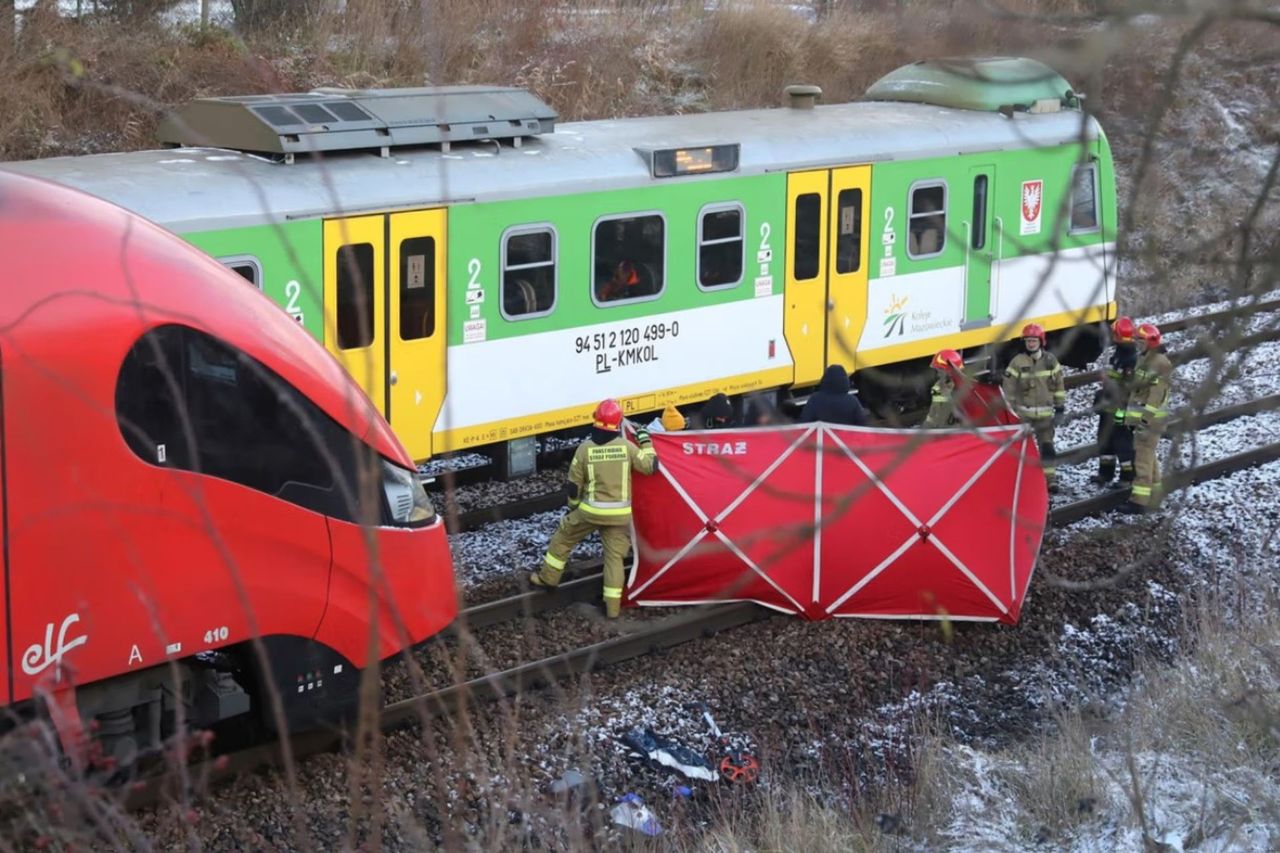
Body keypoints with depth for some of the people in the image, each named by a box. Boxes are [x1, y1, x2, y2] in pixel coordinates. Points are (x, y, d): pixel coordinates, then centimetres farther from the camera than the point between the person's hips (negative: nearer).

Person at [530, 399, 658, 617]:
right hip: (620, 513, 1)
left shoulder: (585, 448, -8)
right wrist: (646, 442, 14)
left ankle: (548, 577, 31)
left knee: (563, 537, 21)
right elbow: (650, 466, 0)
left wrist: (572, 506, 15)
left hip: (591, 510, -1)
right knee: (614, 556, 10)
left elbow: (574, 484, -1)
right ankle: (612, 605, 8)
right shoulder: (626, 446, -7)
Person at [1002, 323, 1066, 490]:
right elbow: (1009, 389, -4)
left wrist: (1060, 408, 5)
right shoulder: (1018, 362, -7)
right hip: (1023, 413, -1)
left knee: (1047, 446, -1)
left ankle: (1050, 478, 2)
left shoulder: (1050, 360, 1)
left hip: (1045, 413, 1)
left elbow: (1059, 385, 8)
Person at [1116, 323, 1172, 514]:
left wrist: (1146, 418, -27)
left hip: (1150, 419, -11)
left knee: (1143, 458, -11)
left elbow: (1156, 395, -23)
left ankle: (1139, 501, -11)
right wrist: (1133, 416, 22)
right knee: (1148, 457, 17)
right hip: (1142, 417, 11)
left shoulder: (1160, 362, -16)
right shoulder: (1144, 359, 16)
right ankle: (1153, 497, 25)